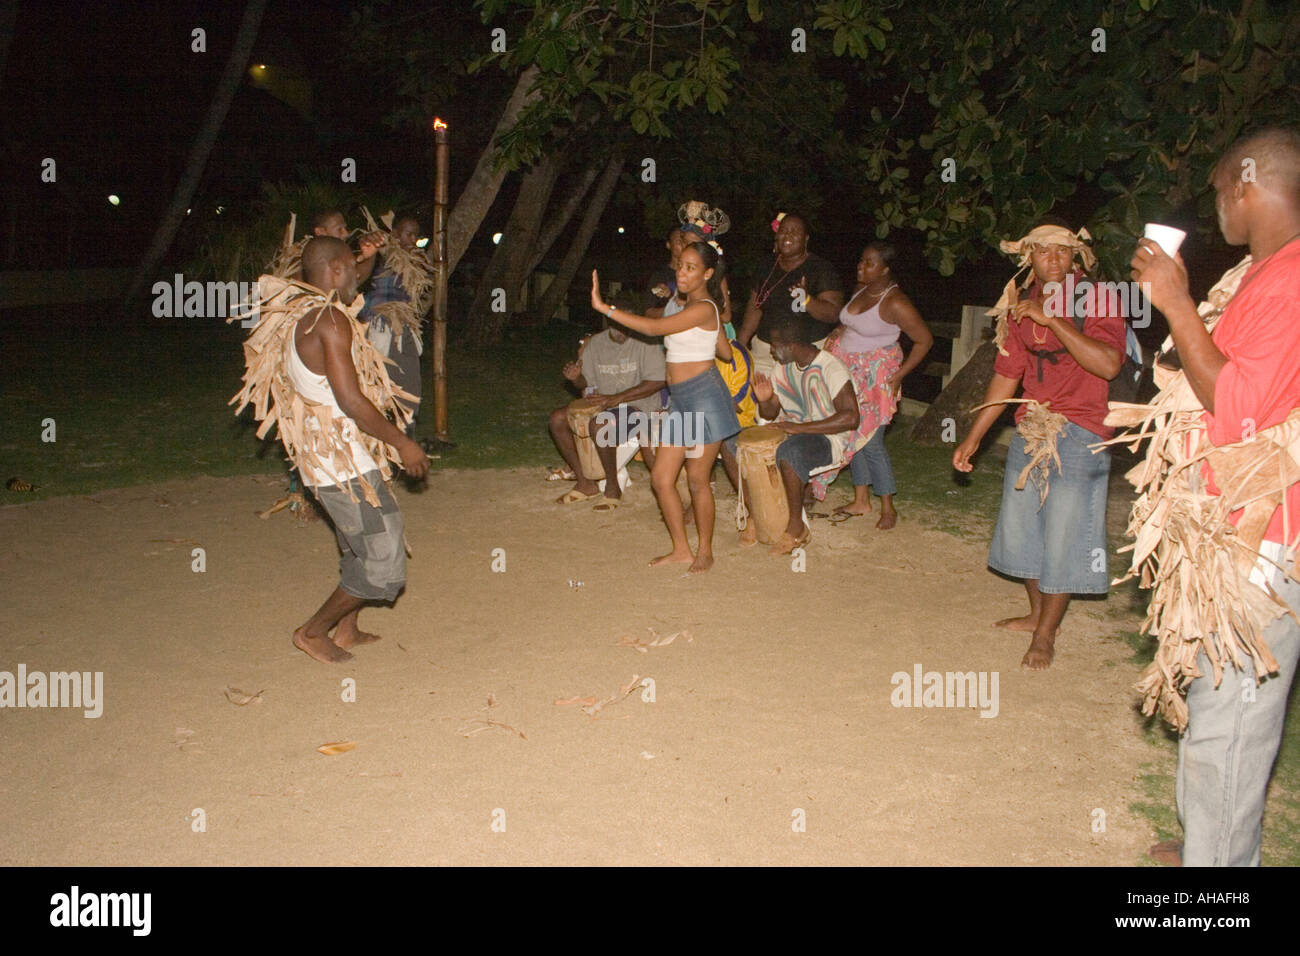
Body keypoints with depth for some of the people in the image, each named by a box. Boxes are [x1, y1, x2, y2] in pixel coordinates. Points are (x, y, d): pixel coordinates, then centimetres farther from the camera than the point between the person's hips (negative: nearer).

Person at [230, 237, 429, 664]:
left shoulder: (294, 318, 11)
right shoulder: (329, 319, -20)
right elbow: (350, 400, -24)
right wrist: (402, 443, -14)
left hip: (323, 459, 10)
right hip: (344, 464, -10)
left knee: (360, 548, 24)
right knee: (383, 567, -3)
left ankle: (347, 629, 34)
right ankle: (314, 631, 10)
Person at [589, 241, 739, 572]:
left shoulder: (703, 308, -13)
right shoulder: (690, 307, 16)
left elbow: (654, 327, -20)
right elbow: (725, 351, 22)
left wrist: (603, 307, -21)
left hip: (705, 397, -9)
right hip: (681, 402, 9)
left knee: (697, 479, -1)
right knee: (661, 478, 6)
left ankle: (704, 552, 15)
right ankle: (681, 549, 18)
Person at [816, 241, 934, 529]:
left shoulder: (895, 303, -19)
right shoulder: (860, 289, 4)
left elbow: (924, 340, -14)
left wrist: (898, 376, -14)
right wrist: (838, 331, 4)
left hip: (876, 377, -8)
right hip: (849, 371, 8)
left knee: (871, 442, -6)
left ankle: (888, 507, 9)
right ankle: (860, 500, 23)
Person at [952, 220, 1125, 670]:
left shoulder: (1095, 301, -9)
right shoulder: (1020, 307, 9)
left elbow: (1108, 363, -25)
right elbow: (1006, 375, 14)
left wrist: (1053, 320, -24)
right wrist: (973, 436, 12)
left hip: (1078, 434, -6)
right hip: (1030, 431, 6)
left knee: (1064, 532, -3)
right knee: (1021, 525, 13)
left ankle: (1045, 634, 9)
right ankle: (1038, 612, 32)